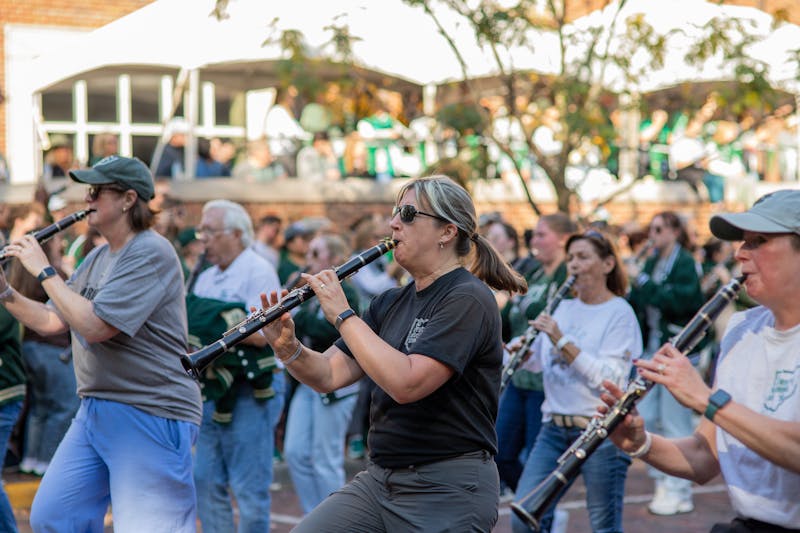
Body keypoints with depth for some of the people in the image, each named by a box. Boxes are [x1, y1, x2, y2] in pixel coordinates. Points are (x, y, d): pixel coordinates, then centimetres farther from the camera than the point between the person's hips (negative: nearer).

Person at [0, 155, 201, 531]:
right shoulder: (98, 258, 14)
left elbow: (95, 326, -23)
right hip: (95, 411, 9)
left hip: (152, 416, -9)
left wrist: (43, 271, -15)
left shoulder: (151, 253, -15)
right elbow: (51, 322, 18)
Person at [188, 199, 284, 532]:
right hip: (213, 391, 8)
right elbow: (194, 326, 19)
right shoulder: (206, 278, 16)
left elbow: (261, 334, -20)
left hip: (250, 392, -8)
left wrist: (219, 318, -19)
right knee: (206, 485, 11)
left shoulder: (258, 271, -9)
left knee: (249, 489, -3)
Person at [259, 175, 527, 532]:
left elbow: (406, 383, -25)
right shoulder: (391, 303, 11)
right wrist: (287, 348, -11)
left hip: (447, 490, -7)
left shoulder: (468, 300, -13)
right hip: (378, 479, 7)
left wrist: (344, 315, -19)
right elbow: (330, 375, 8)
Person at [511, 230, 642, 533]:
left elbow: (611, 380, -18)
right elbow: (537, 360, 18)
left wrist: (562, 341, -22)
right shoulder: (564, 309, 13)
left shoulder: (619, 313, -7)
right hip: (555, 426, 6)